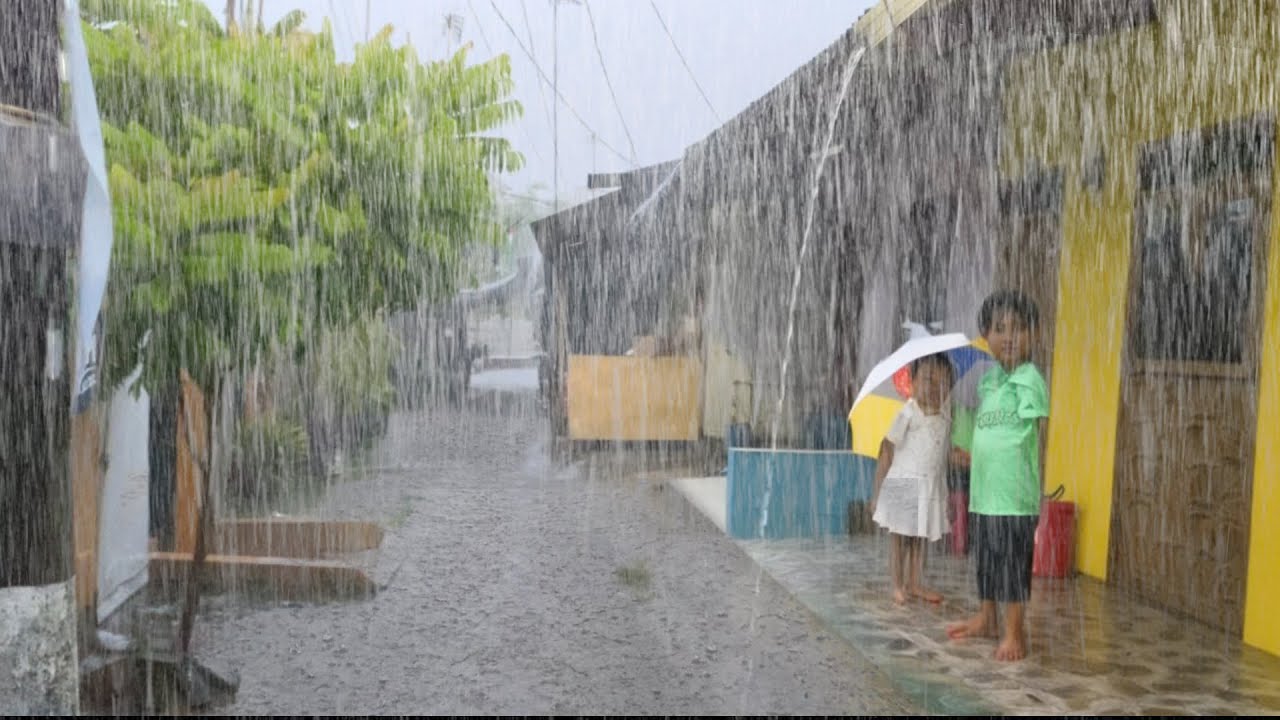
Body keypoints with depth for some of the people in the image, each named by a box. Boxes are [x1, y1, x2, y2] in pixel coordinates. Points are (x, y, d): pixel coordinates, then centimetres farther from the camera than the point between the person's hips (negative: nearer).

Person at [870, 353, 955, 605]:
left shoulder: (946, 416, 2)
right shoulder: (907, 414, -14)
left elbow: (945, 452, 12)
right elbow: (886, 454, -10)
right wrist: (877, 492, -10)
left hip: (931, 485, 5)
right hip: (903, 483, -5)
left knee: (919, 537, 12)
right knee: (899, 537, 3)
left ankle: (914, 584, 23)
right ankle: (898, 586, 13)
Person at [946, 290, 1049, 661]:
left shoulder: (1030, 380, -11)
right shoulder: (988, 379, 11)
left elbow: (1040, 437, -12)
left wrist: (1039, 488, -13)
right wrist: (968, 455, 8)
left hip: (1015, 491, -8)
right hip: (984, 488, 8)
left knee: (1013, 560, 1)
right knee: (986, 556, 19)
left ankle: (1015, 631, 11)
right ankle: (987, 618, 34)